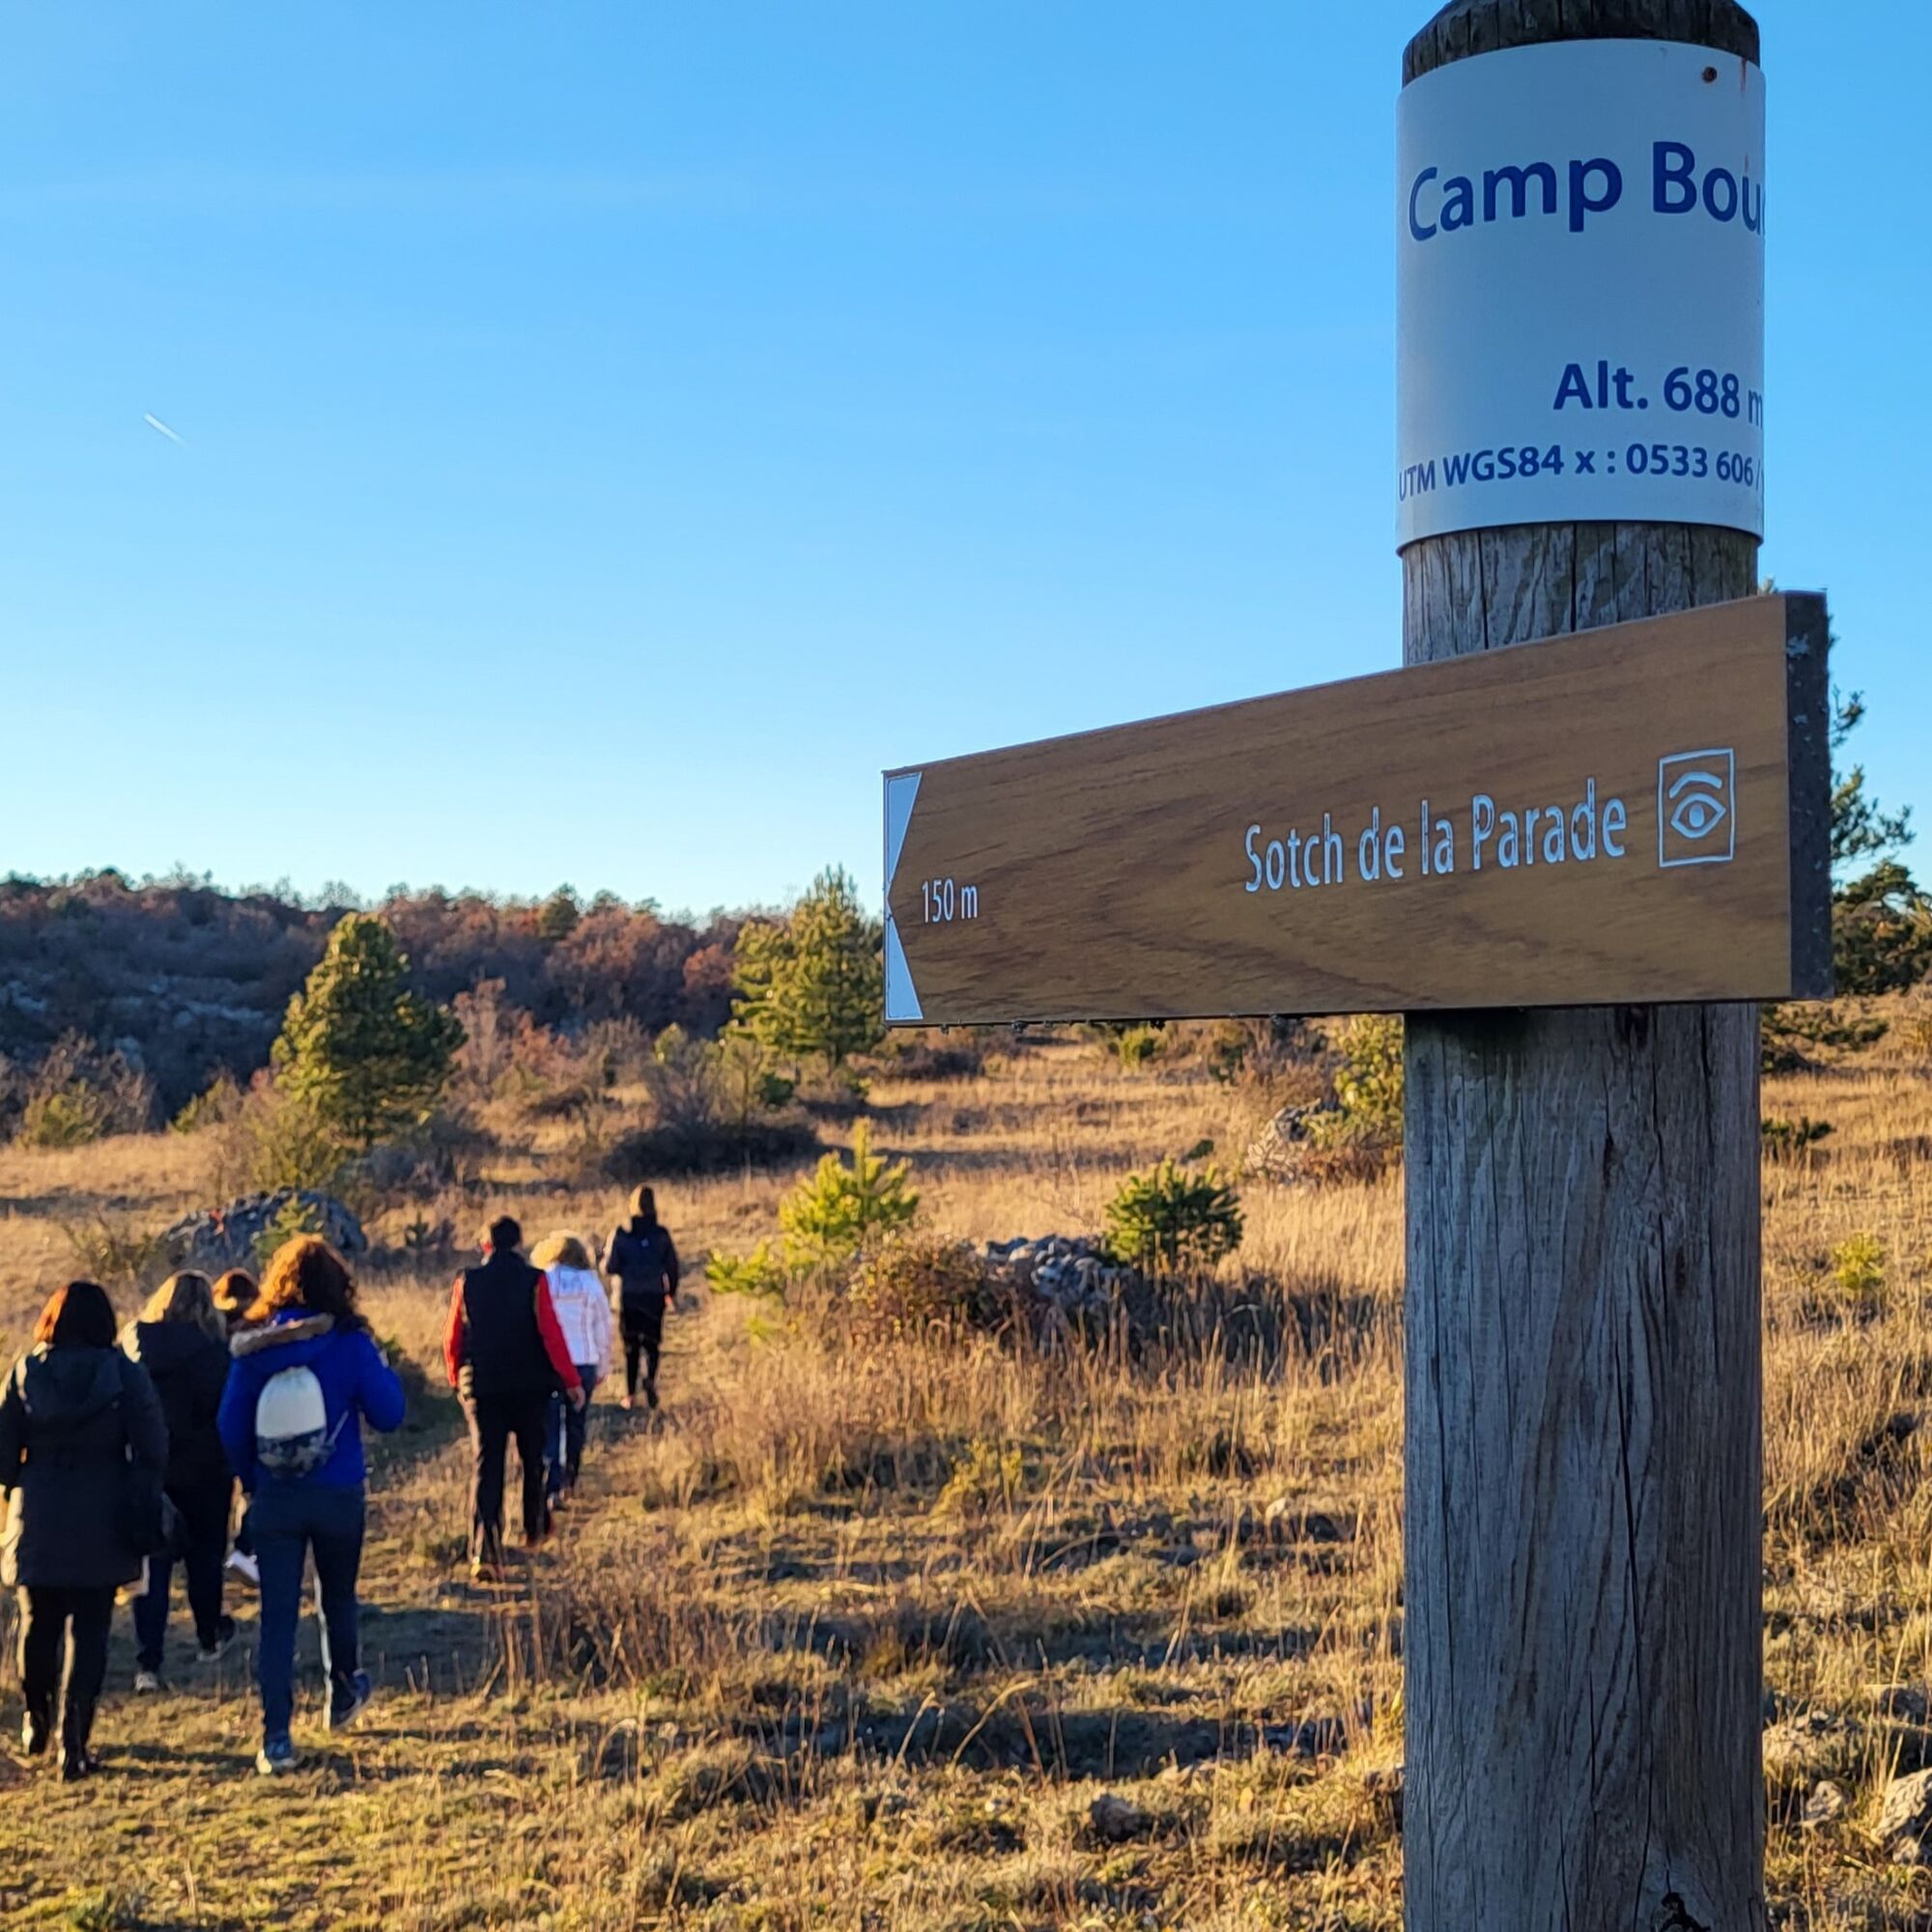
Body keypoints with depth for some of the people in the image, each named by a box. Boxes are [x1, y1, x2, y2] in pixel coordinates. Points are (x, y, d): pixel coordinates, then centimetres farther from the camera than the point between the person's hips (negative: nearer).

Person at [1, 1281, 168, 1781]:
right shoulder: (125, 1374, -6)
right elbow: (152, 1450, -9)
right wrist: (141, 1506, 3)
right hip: (102, 1523, -2)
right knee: (88, 1629, 3)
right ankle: (74, 1741, -3)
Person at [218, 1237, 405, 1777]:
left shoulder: (252, 1347, -4)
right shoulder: (349, 1344, -9)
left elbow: (230, 1427, -1)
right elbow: (389, 1414, -5)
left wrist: (251, 1481, 14)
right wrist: (381, 1367, 11)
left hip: (273, 1498, 0)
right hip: (338, 1495, 0)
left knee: (277, 1614, 2)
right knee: (337, 1596, 22)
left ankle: (276, 1738, -4)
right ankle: (344, 1692, 42)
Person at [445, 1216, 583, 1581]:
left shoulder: (467, 1282, -1)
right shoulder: (533, 1281, -7)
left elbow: (452, 1340, 4)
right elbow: (551, 1334, -11)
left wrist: (457, 1380, 20)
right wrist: (571, 1380, -3)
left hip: (481, 1387, 1)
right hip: (530, 1387, -1)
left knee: (484, 1467, -1)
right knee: (533, 1458, 20)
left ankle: (485, 1553, -14)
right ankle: (535, 1528, 34)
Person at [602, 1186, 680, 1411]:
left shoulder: (620, 1234, -8)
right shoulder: (662, 1234, -4)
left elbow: (610, 1268, -8)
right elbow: (672, 1266, -1)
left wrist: (605, 1254, 14)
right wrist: (671, 1293, 13)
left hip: (628, 1297, 0)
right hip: (654, 1297, 0)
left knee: (631, 1346, 10)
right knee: (652, 1342, 12)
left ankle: (630, 1395, 9)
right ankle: (650, 1378, -16)